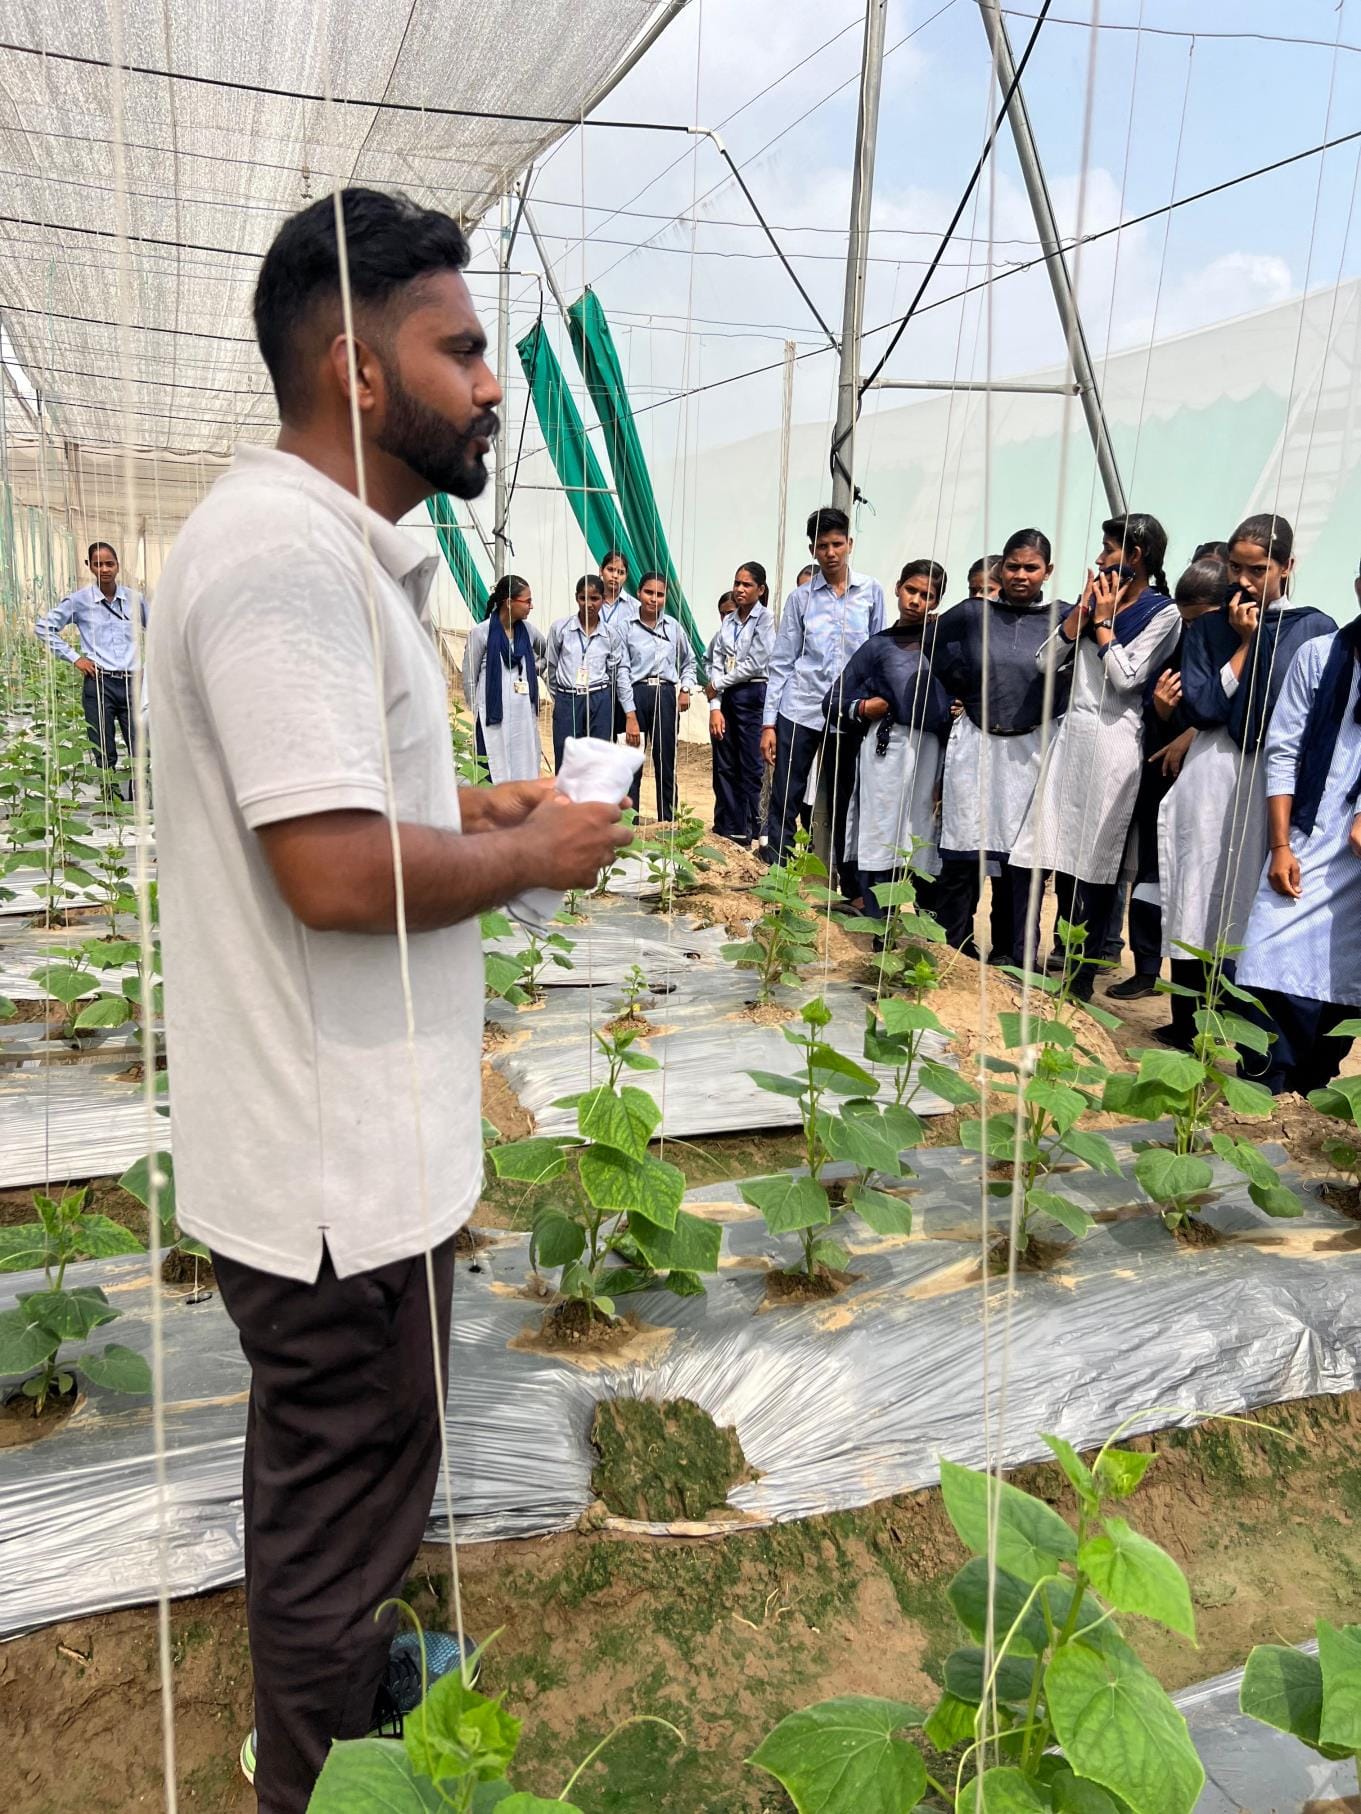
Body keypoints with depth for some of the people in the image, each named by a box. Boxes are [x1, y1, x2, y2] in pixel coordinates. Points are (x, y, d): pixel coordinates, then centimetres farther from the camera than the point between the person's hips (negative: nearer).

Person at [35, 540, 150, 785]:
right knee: (105, 756, 3)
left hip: (132, 683, 2)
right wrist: (73, 657, -1)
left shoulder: (134, 599, 6)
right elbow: (44, 626, 6)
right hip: (98, 684, -2)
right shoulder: (79, 600, 0)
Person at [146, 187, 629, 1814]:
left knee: (335, 1480, 29)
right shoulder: (284, 552, -23)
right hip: (336, 1164, -11)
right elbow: (337, 870, -30)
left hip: (343, 1136, 11)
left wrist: (465, 807, 7)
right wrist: (531, 855, -14)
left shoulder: (325, 545, 12)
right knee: (344, 1510, 11)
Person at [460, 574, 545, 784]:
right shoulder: (481, 632, -10)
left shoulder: (527, 629, 5)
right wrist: (478, 713, 3)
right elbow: (469, 679, -2)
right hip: (494, 716, -5)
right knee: (497, 775, -4)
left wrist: (533, 669, 11)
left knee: (525, 772, 7)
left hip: (524, 715, 5)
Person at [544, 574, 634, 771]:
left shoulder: (610, 635, 3)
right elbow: (551, 666, 9)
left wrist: (630, 715, 3)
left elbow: (620, 674, 7)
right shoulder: (559, 627, -1)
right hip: (567, 702, -1)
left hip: (600, 702, 1)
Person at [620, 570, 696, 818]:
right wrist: (630, 714, -13)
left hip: (666, 696, 3)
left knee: (666, 763, 8)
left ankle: (668, 823, 16)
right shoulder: (627, 627, -2)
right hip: (636, 694, -3)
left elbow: (688, 662, 22)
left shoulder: (673, 627, 8)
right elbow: (622, 670, -6)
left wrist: (685, 689, 4)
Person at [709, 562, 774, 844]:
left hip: (752, 696, -5)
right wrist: (715, 707, -4)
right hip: (724, 698, 5)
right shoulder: (728, 622, 13)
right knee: (724, 768, 6)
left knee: (749, 769, -1)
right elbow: (716, 664, 7)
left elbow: (755, 664, -10)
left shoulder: (766, 619, -3)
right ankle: (724, 831, 13)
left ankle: (747, 834, 5)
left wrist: (718, 685, -3)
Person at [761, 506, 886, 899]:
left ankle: (852, 891, 18)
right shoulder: (800, 597, 4)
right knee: (784, 804, -1)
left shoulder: (871, 591, 5)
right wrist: (768, 722, -1)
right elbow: (782, 663, 4)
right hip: (799, 711, 0)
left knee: (845, 805, 9)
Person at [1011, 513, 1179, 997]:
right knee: (1062, 854, 8)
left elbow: (1125, 678, -13)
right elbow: (1045, 660, 10)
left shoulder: (1163, 613, -3)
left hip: (1111, 742, -6)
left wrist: (1104, 621, -6)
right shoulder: (1097, 599, 15)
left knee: (1095, 864, -1)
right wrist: (1082, 611, -1)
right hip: (1070, 734, 6)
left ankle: (1083, 975, 7)